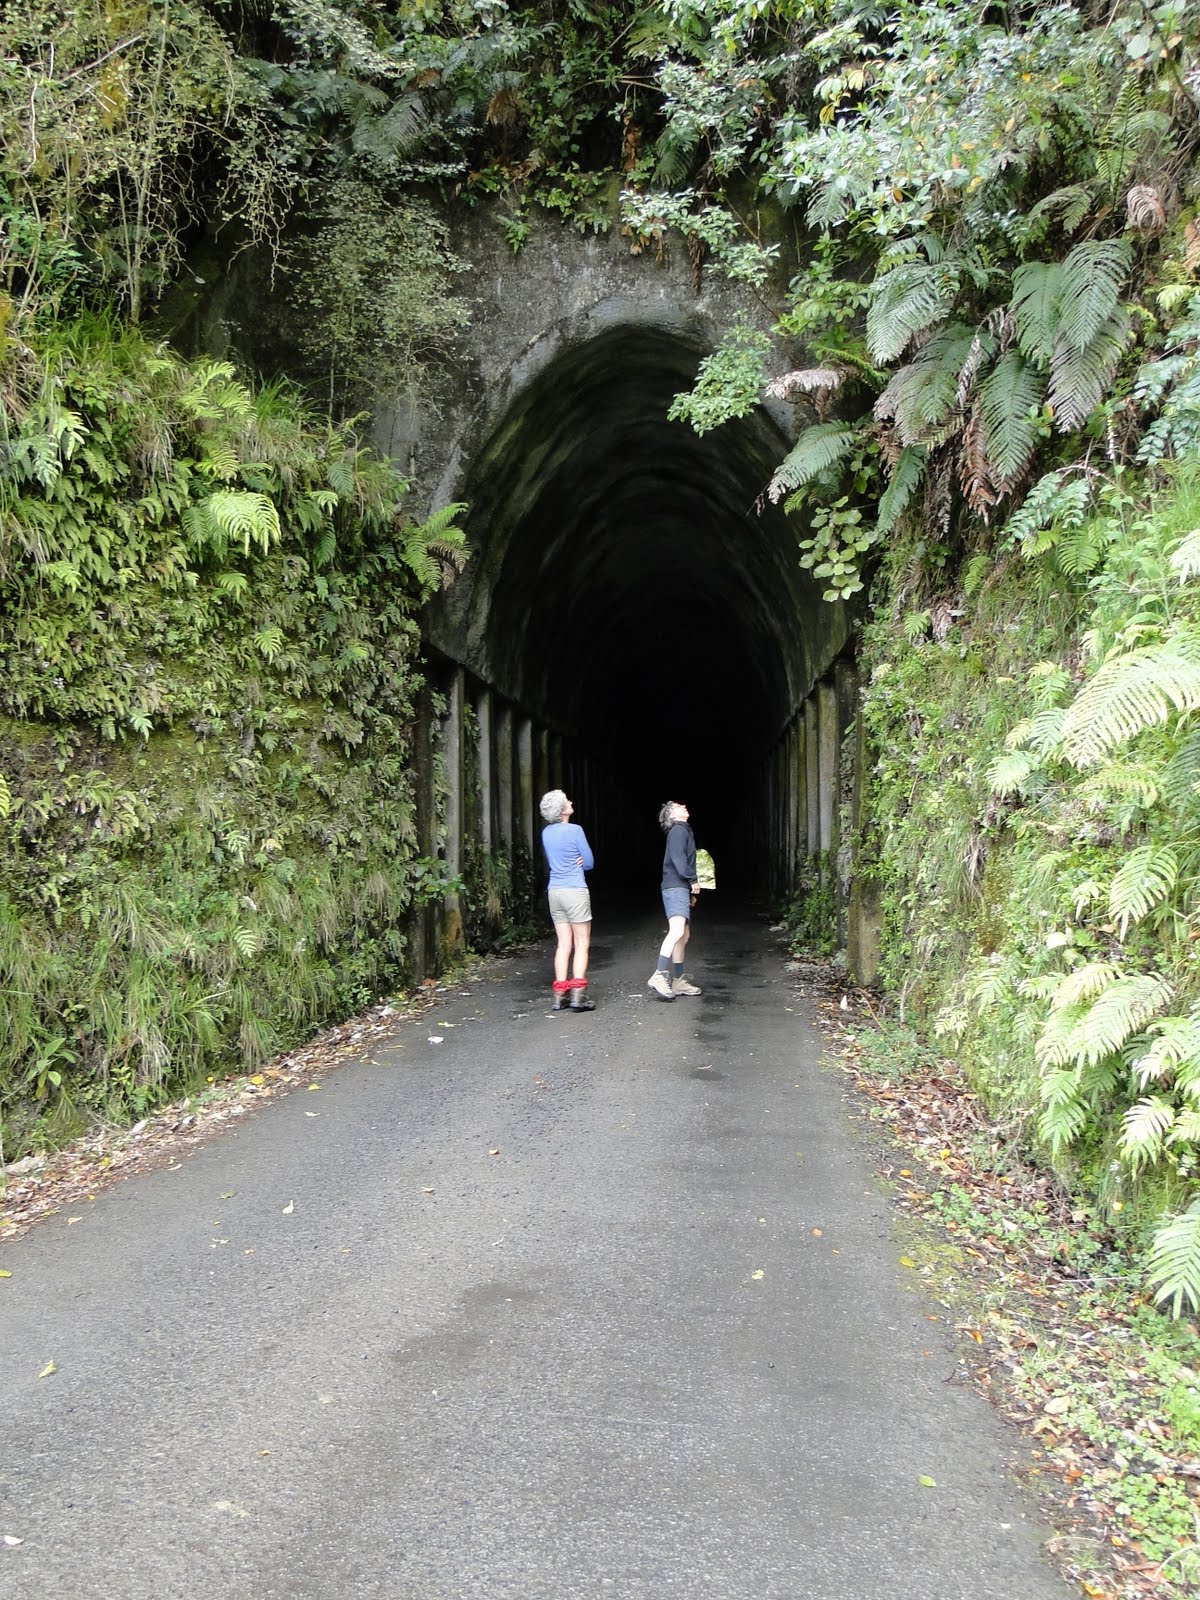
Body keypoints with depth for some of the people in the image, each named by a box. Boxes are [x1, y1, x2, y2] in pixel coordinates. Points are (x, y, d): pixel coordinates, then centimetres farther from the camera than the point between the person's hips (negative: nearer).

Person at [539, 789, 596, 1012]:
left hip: (554, 891, 6)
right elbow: (589, 862, -4)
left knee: (564, 944, 10)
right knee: (582, 943, -2)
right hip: (575, 890, -6)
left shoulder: (546, 833, 9)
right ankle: (578, 995, -9)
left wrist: (574, 864, 6)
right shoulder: (574, 830, -11)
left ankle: (560, 995, 6)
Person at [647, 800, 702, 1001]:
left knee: (684, 935, 12)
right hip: (675, 887, -11)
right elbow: (678, 859, -18)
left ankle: (678, 981, 15)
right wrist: (693, 879, -14)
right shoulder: (679, 830, -6)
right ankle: (659, 976, -33)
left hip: (680, 888, 11)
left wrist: (690, 892, 23)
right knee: (677, 931, -24)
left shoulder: (683, 831, 24)